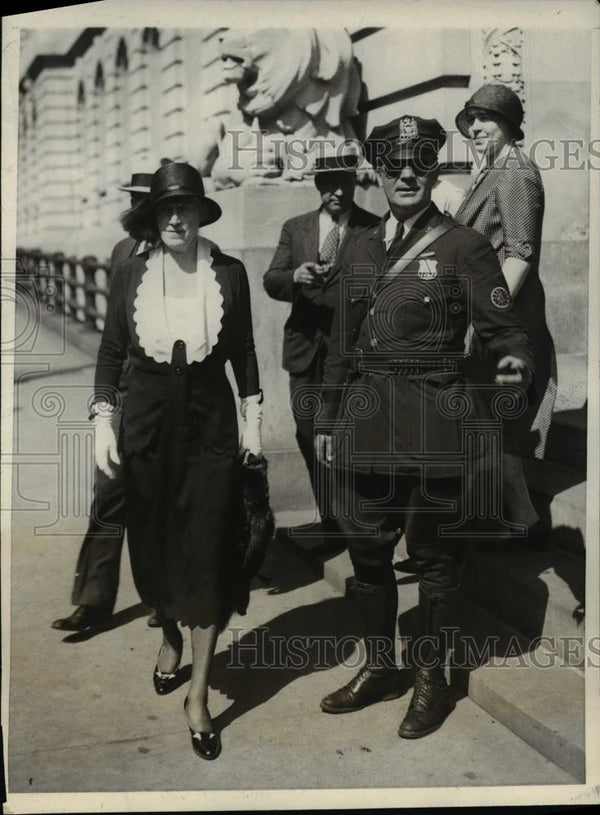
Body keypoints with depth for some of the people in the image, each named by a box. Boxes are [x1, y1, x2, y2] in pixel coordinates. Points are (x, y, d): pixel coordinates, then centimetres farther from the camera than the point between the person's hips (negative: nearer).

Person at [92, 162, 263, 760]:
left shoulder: (229, 274, -3)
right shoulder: (131, 274, 0)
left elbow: (243, 351, 5)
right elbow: (111, 352, 5)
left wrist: (253, 415, 1)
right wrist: (103, 420, -2)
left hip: (210, 424, -1)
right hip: (147, 424, 2)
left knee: (207, 554, -1)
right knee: (153, 545, 13)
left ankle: (199, 695, 9)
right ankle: (169, 638, 43)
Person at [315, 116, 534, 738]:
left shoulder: (463, 246, -2)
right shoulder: (360, 251, 13)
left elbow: (502, 325, -5)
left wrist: (515, 362, -27)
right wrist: (328, 422, 16)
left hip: (434, 424, -5)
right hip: (367, 422, 5)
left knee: (433, 553, 5)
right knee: (365, 548, 11)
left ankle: (432, 678, 23)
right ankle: (379, 667, 30)